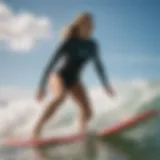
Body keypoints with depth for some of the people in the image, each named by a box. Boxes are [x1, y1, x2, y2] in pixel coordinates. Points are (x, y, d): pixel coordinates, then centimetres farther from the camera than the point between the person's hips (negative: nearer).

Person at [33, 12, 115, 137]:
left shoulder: (92, 45, -2)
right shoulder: (69, 42, -17)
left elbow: (98, 65, 12)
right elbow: (52, 63, -18)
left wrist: (106, 84, 13)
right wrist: (42, 86, -21)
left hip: (74, 80, 5)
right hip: (59, 76, -5)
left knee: (88, 113, -13)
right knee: (61, 95, -39)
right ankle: (36, 130, -37)